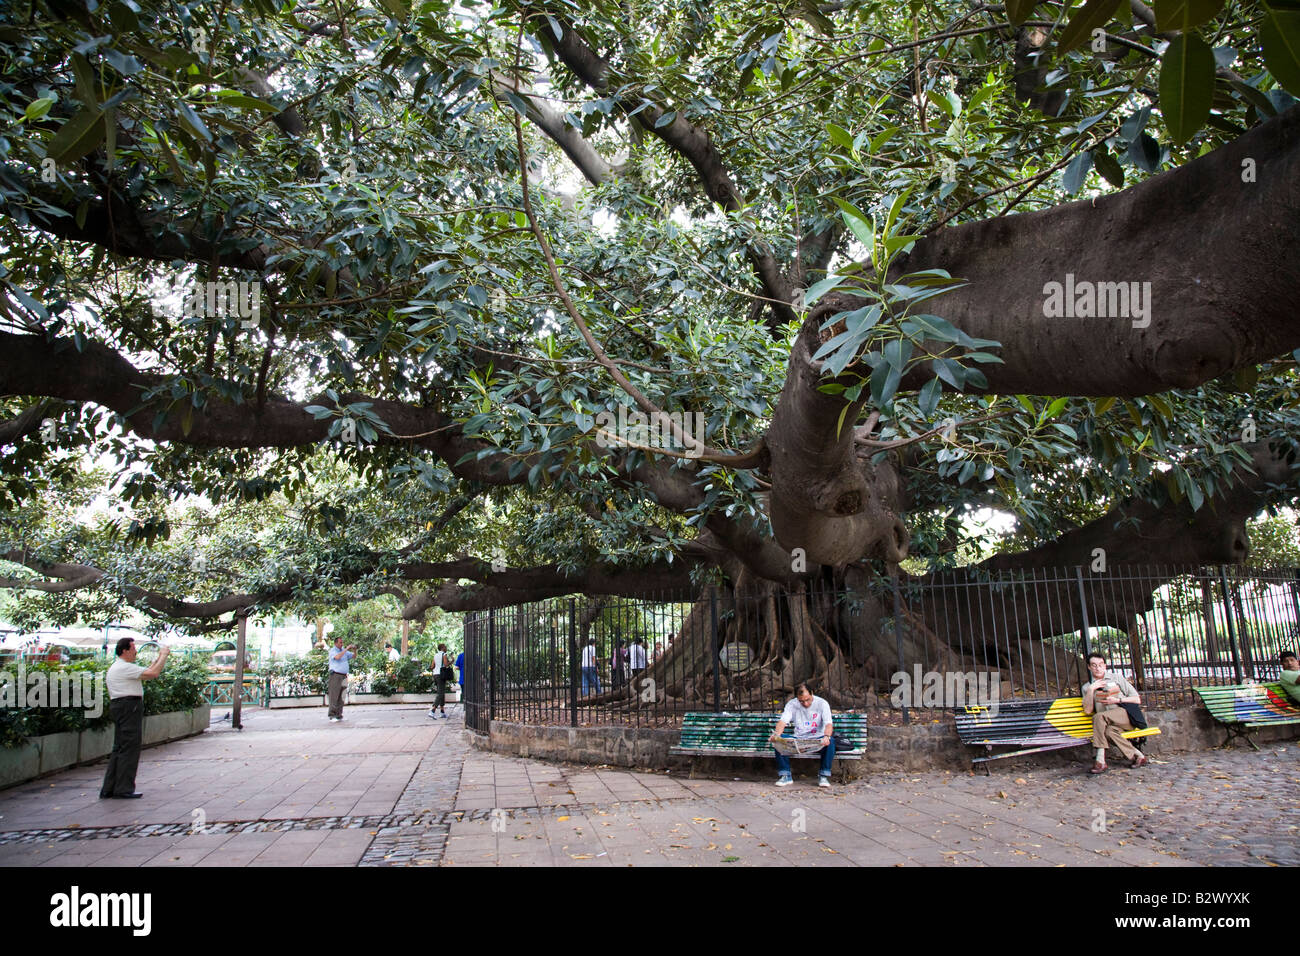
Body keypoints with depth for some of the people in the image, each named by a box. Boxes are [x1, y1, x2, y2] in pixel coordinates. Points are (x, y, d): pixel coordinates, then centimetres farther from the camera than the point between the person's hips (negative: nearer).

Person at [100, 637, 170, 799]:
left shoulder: (116, 667, 19)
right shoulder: (125, 667, -14)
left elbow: (146, 672, 22)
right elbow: (153, 673, -18)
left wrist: (159, 658, 23)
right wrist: (164, 656, -7)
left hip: (119, 706, 11)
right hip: (129, 706, -11)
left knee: (119, 748, 14)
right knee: (129, 749, -5)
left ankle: (109, 789, 17)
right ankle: (123, 789, -2)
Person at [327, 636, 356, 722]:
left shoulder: (344, 651, 18)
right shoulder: (332, 651, -2)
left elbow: (354, 656, 22)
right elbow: (337, 657, -22)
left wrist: (354, 650, 2)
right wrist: (346, 649, -19)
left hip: (343, 676, 6)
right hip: (335, 675, -6)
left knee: (341, 697, 5)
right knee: (334, 696, -8)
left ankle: (339, 715, 8)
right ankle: (332, 716, -9)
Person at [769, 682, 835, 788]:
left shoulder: (822, 703, -7)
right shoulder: (792, 704, -1)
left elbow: (829, 724, -18)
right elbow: (783, 721, -13)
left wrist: (826, 736, -42)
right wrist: (776, 734, -35)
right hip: (798, 740, 2)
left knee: (830, 741, -34)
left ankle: (824, 775, -20)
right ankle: (785, 775, -13)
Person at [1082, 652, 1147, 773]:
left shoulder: (1117, 678, 15)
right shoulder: (1087, 687, 17)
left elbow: (1137, 700, 10)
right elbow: (1087, 710, 2)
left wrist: (1117, 700, -4)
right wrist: (1091, 689, -4)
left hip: (1126, 714, -2)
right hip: (1110, 722, 2)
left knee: (1099, 717, -32)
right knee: (1110, 732, -35)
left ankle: (1100, 761, -34)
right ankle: (1138, 756, -19)